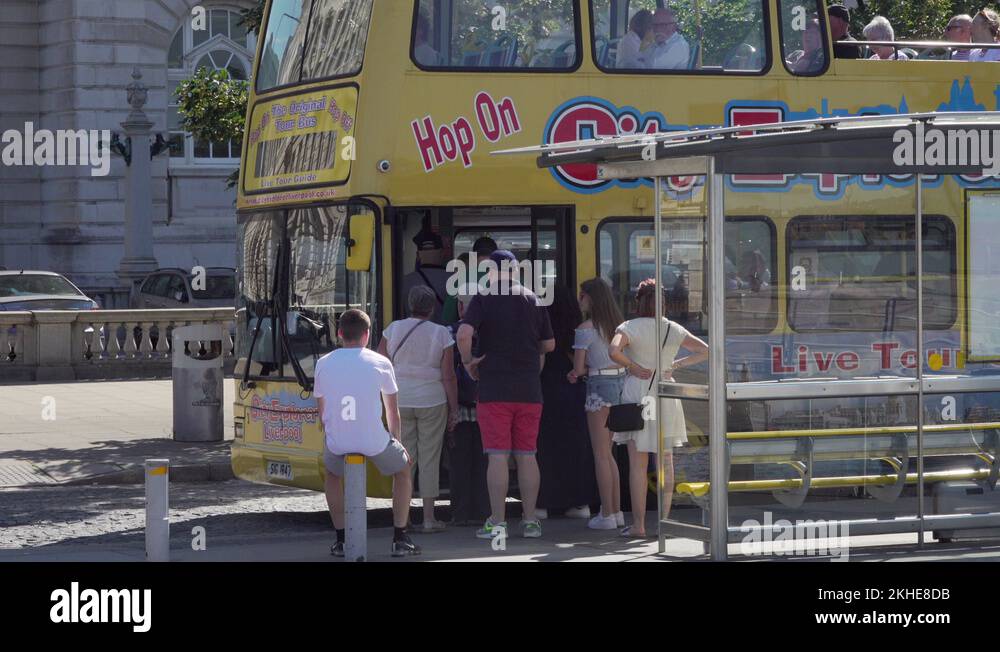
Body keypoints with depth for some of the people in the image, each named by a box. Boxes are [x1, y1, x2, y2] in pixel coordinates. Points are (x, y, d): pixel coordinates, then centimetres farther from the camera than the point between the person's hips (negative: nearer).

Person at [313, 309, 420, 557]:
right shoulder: (380, 363, 2)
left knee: (332, 473, 35)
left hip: (337, 443, 2)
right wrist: (396, 442, 28)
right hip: (374, 441, -2)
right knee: (403, 470, 28)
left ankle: (341, 540, 27)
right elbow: (393, 410, 13)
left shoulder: (324, 364, 7)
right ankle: (400, 539, 22)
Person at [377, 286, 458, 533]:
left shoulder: (393, 329, 0)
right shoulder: (441, 334, -6)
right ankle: (429, 517, 5)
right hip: (432, 401, -2)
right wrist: (454, 409, 0)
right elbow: (448, 376, -6)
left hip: (400, 401, 2)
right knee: (429, 459, 5)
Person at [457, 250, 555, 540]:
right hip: (530, 390, 4)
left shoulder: (484, 298, -4)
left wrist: (468, 360, -3)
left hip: (494, 388, -4)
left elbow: (464, 333, -19)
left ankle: (497, 522, -5)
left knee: (498, 455, -3)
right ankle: (530, 521, 9)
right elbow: (549, 344, 15)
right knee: (527, 455, 8)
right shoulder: (533, 300, 9)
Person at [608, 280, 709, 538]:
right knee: (666, 459, 11)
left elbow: (614, 350, -23)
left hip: (638, 391, -3)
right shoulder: (673, 329, 5)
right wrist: (677, 364, 6)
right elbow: (705, 350, 6)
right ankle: (665, 519, 11)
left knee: (637, 462, -1)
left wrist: (633, 366, -8)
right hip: (665, 393, 3)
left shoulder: (630, 327, -5)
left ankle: (638, 524, -3)